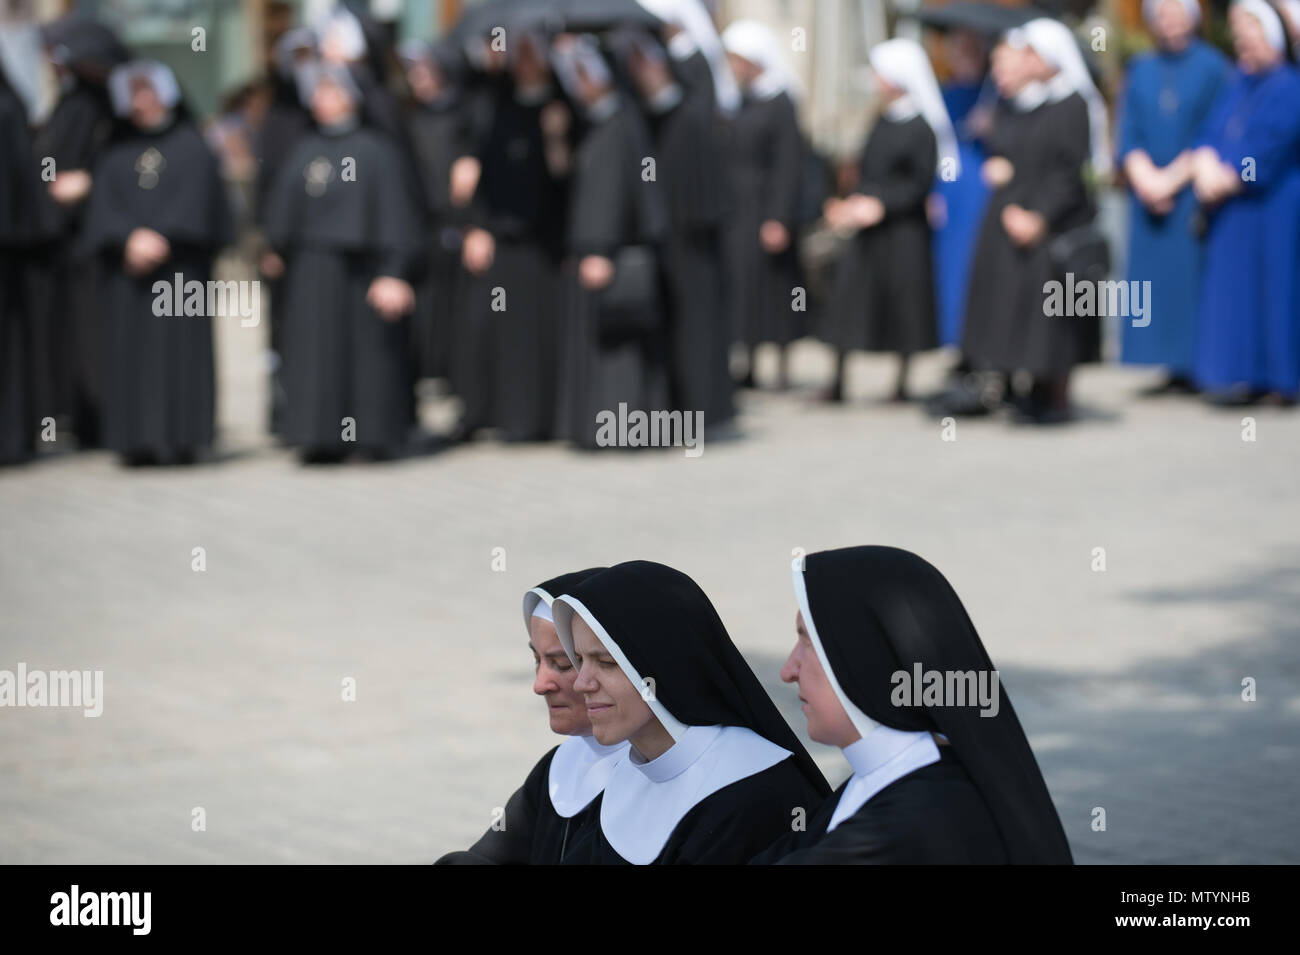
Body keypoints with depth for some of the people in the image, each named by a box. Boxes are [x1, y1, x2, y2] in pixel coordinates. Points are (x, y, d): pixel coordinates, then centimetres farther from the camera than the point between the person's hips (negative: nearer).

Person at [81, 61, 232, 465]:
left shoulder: (191, 146, 7)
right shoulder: (116, 152, 14)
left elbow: (194, 199, -5)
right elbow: (105, 204, 2)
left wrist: (162, 239, -18)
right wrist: (131, 237, -16)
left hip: (179, 264, -2)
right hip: (127, 269, 2)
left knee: (180, 346, -7)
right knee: (132, 349, -3)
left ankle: (180, 437, -6)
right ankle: (138, 442, -3)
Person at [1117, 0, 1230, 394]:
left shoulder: (1212, 66, -1)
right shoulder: (1141, 70, 11)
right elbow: (1129, 134, 8)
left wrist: (1172, 178, -11)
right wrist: (1144, 177, -9)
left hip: (1194, 189, -4)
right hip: (1150, 194, 4)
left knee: (1193, 272, -8)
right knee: (1158, 277, 0)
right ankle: (1176, 371, 3)